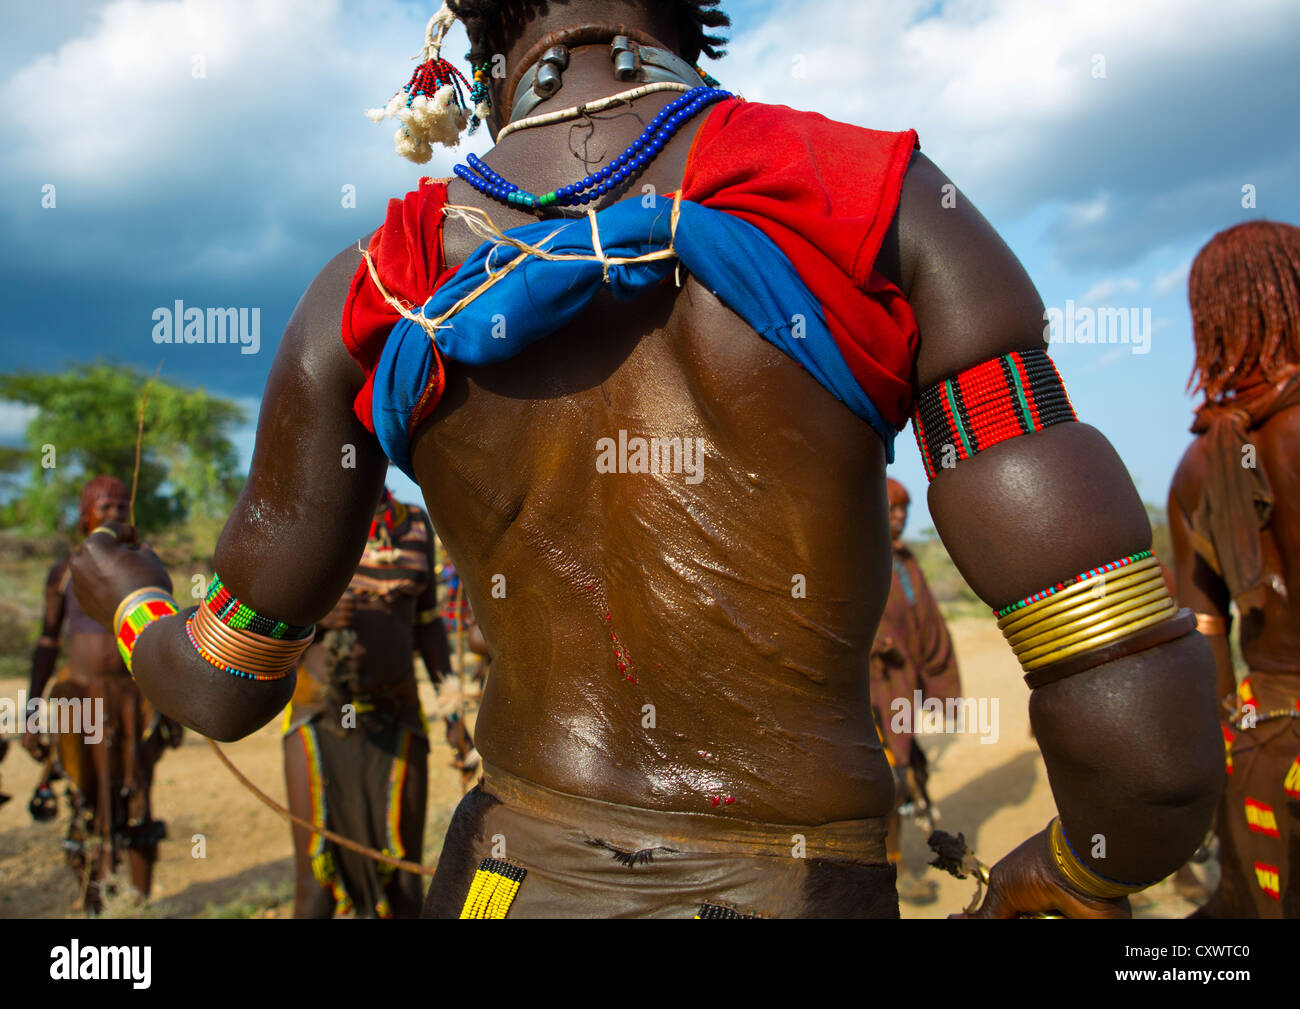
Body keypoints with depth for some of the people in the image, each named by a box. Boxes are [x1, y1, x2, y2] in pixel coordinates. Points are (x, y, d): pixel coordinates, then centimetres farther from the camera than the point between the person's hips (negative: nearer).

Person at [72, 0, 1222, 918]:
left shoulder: (371, 295, -6)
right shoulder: (890, 208, -13)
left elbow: (228, 685, 6)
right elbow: (1142, 729, -18)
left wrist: (126, 598, 29)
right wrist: (1076, 874, 5)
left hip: (512, 875, 3)